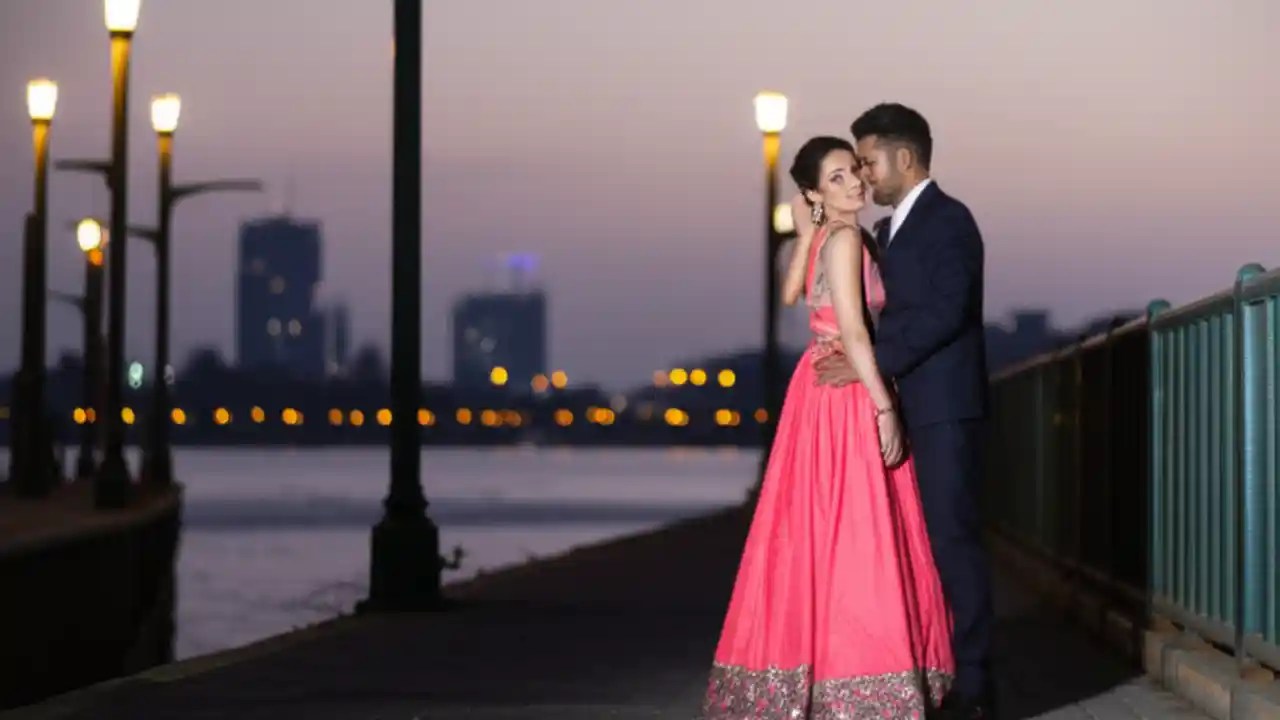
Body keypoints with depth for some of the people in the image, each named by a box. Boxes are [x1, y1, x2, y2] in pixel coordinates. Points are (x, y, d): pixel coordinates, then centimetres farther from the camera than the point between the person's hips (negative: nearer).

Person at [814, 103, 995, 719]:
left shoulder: (949, 220, -9)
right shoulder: (891, 229, 19)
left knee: (953, 539, -7)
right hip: (906, 409, 9)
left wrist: (868, 364, -19)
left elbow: (946, 311, -19)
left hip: (945, 409, -9)